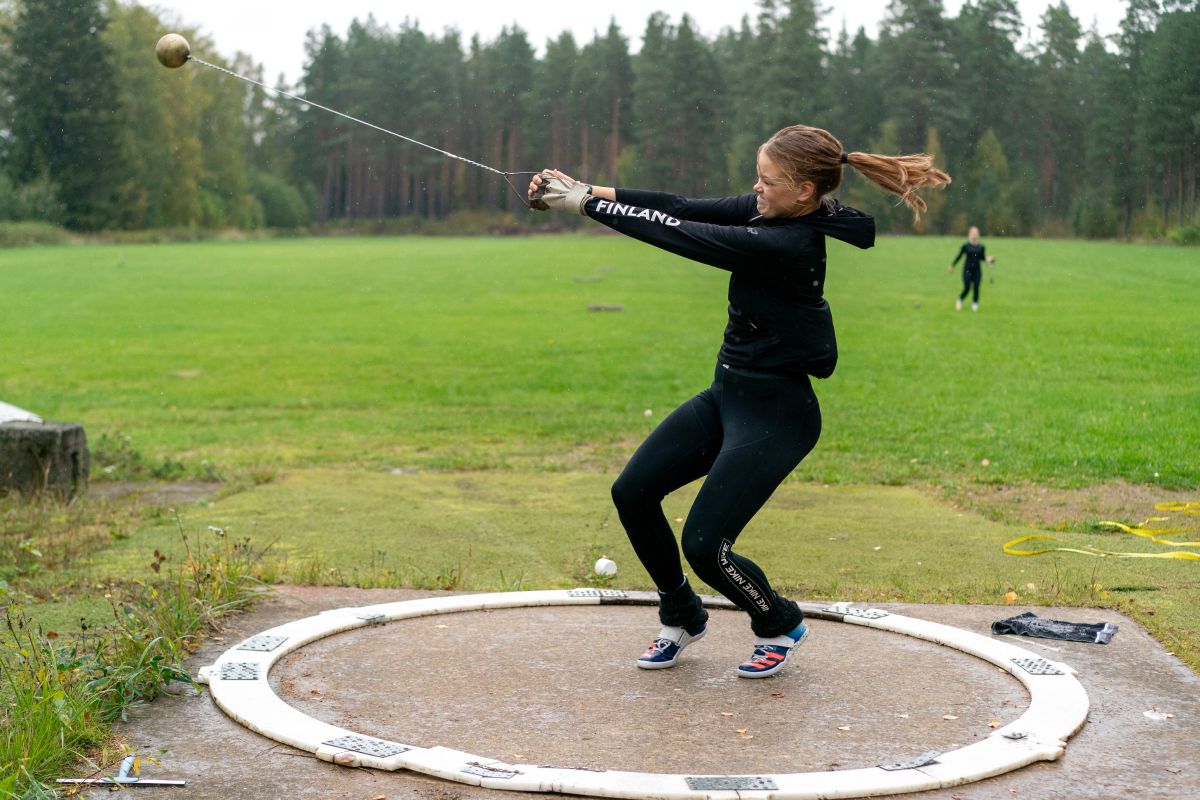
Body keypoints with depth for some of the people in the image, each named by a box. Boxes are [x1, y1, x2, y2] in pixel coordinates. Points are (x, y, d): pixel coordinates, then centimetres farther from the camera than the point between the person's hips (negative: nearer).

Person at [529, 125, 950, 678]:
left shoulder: (791, 246, -26)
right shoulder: (773, 210, 0)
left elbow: (682, 235, -25)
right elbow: (685, 208, -4)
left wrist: (585, 202, -19)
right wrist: (588, 190, -14)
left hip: (775, 413, -9)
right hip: (728, 392, 9)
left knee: (703, 544, -9)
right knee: (632, 492, 3)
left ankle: (779, 624, 22)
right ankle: (682, 617, 24)